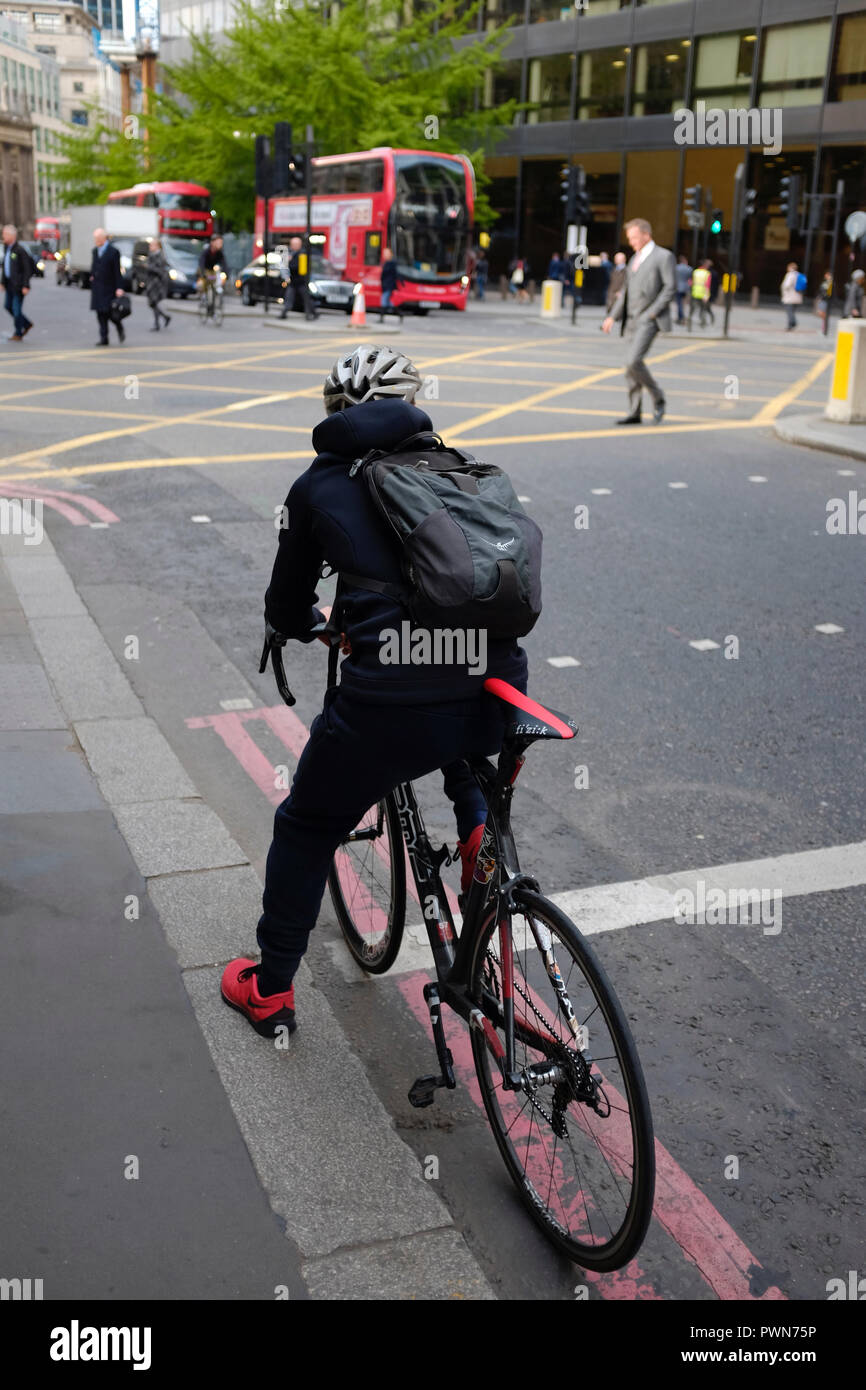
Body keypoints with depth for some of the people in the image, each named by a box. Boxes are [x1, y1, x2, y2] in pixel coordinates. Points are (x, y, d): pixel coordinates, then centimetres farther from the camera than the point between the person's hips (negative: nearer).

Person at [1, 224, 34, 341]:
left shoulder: (20, 250, -15)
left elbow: (27, 269, -15)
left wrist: (25, 286, -19)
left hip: (18, 284, -9)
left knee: (17, 308, -4)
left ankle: (18, 334, 7)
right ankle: (26, 324, 28)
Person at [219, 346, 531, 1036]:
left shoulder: (319, 487, 12)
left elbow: (287, 611, 21)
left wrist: (316, 625, 45)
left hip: (392, 704, -3)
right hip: (499, 689, 3)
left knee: (306, 830, 24)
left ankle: (271, 991, 36)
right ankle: (480, 824, 19)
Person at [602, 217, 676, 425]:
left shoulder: (663, 256, -4)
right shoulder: (635, 258, 20)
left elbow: (671, 288, -11)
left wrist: (652, 313, -16)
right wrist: (613, 316, 14)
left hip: (649, 320, -8)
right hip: (633, 320, 8)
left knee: (633, 361, -20)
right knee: (632, 364, 6)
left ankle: (657, 397, -2)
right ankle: (634, 413, 10)